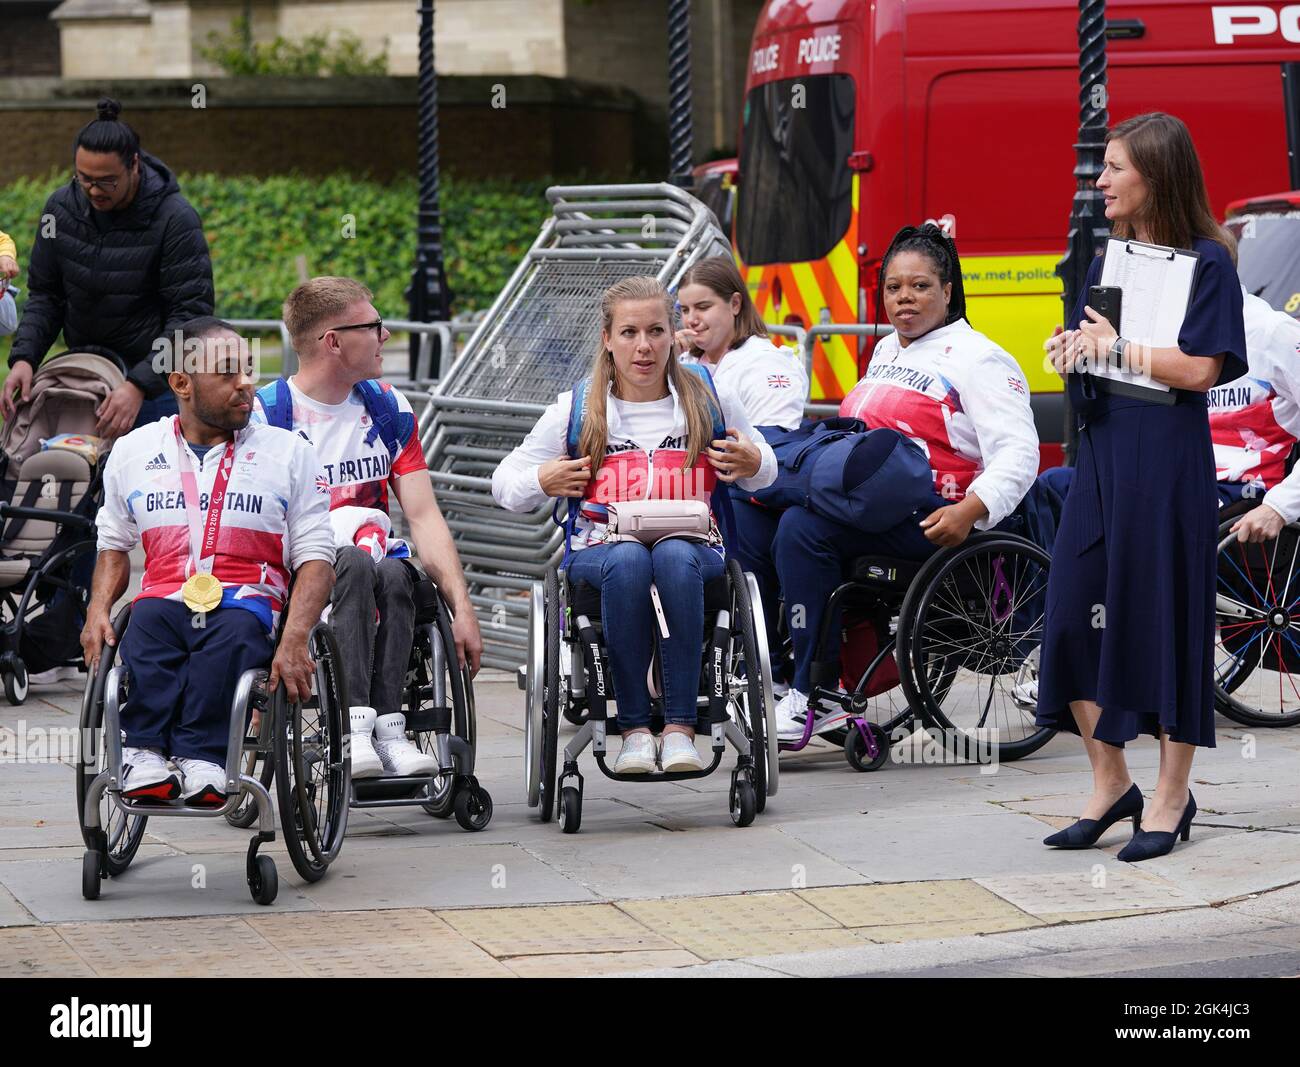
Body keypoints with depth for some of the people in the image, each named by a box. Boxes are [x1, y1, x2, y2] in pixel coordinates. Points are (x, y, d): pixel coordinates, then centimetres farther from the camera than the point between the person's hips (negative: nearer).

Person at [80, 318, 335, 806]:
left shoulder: (289, 452, 11)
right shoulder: (132, 451, 18)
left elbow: (315, 557, 6)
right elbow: (114, 545, 27)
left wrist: (295, 639, -12)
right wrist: (97, 609, 5)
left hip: (245, 603, -1)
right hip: (165, 597, 1)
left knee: (236, 632, -37)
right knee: (146, 623, -34)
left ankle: (200, 758, -51)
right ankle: (145, 756, -49)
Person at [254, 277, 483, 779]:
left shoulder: (387, 409, 12)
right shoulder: (264, 414, -2)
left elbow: (423, 517, 6)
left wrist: (462, 609, -5)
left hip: (371, 569, 3)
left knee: (396, 573, -30)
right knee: (355, 562, -34)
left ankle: (384, 727, -37)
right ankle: (358, 726, -42)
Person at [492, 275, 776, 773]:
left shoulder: (711, 400, 11)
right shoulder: (575, 411, 9)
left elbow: (762, 472, 24)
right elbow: (505, 482, 16)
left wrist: (752, 465, -2)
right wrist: (543, 482, -7)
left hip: (692, 548, 0)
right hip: (600, 550, 0)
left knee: (674, 556, -37)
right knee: (629, 560, -37)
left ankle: (680, 726, -36)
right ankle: (633, 728, -32)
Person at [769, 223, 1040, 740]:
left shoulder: (976, 358, -2)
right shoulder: (886, 351, 25)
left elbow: (1018, 451, -11)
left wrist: (971, 510, -27)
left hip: (926, 518, -9)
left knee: (803, 527, -31)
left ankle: (812, 694, -29)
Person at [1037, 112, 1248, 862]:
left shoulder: (1207, 262, -7)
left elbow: (1201, 368, -15)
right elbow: (1077, 346, 19)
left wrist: (1116, 347, -8)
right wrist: (1077, 347, -4)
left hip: (1167, 461, -7)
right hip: (1103, 454, 7)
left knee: (1166, 619, -2)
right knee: (1076, 615, 3)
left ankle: (1172, 798, 8)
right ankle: (1111, 784, 15)